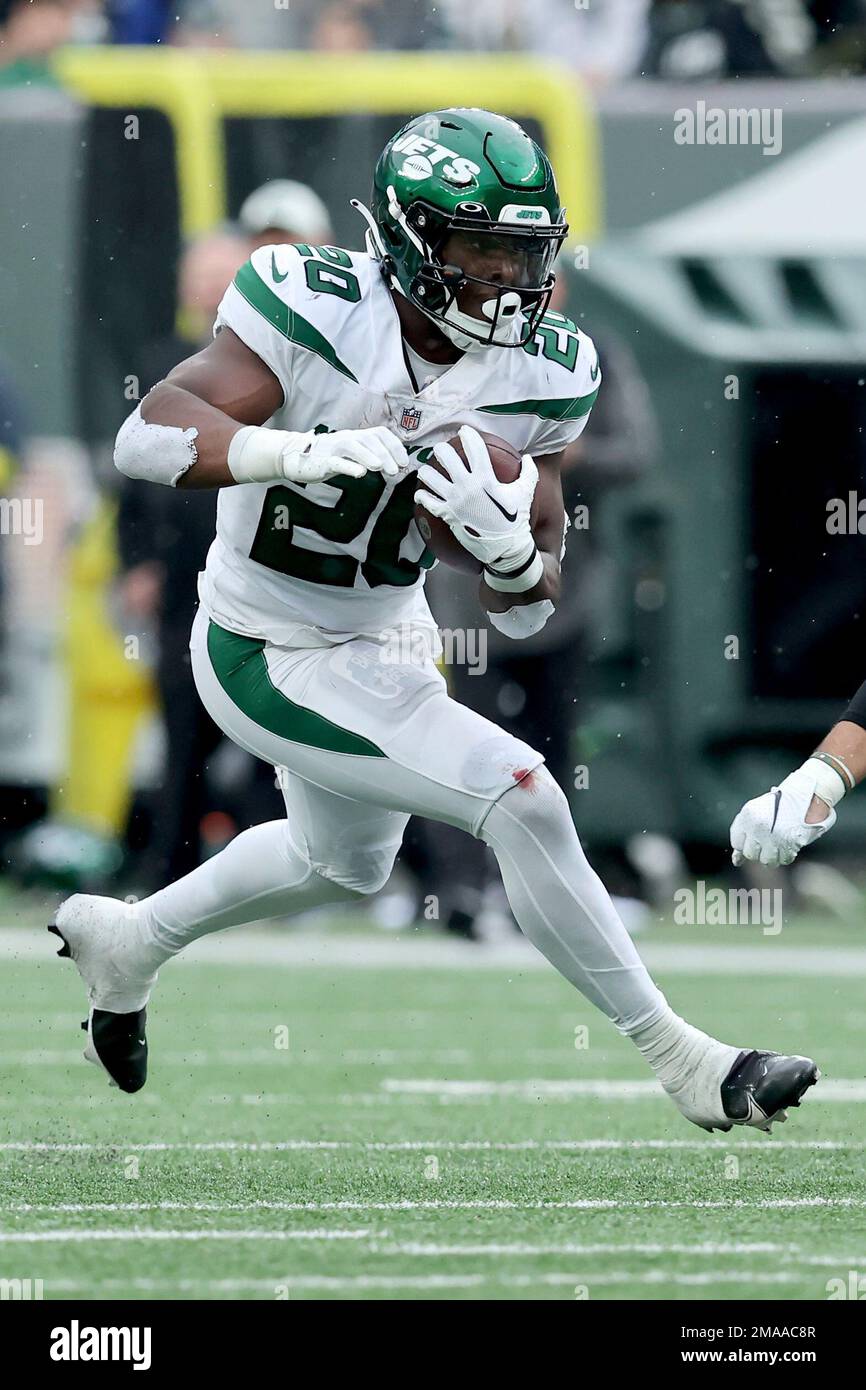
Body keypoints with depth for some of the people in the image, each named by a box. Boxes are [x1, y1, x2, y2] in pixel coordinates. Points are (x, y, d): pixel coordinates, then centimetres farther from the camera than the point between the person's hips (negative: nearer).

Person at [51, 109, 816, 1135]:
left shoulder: (535, 377, -10)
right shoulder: (316, 311, -25)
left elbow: (524, 614, -5)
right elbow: (147, 437, -34)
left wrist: (509, 552, -29)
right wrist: (307, 451, -47)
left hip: (387, 641, 8)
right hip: (273, 658, -8)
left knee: (344, 863, 32)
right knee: (522, 800, -19)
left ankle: (124, 941, 57)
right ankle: (676, 1058, -8)